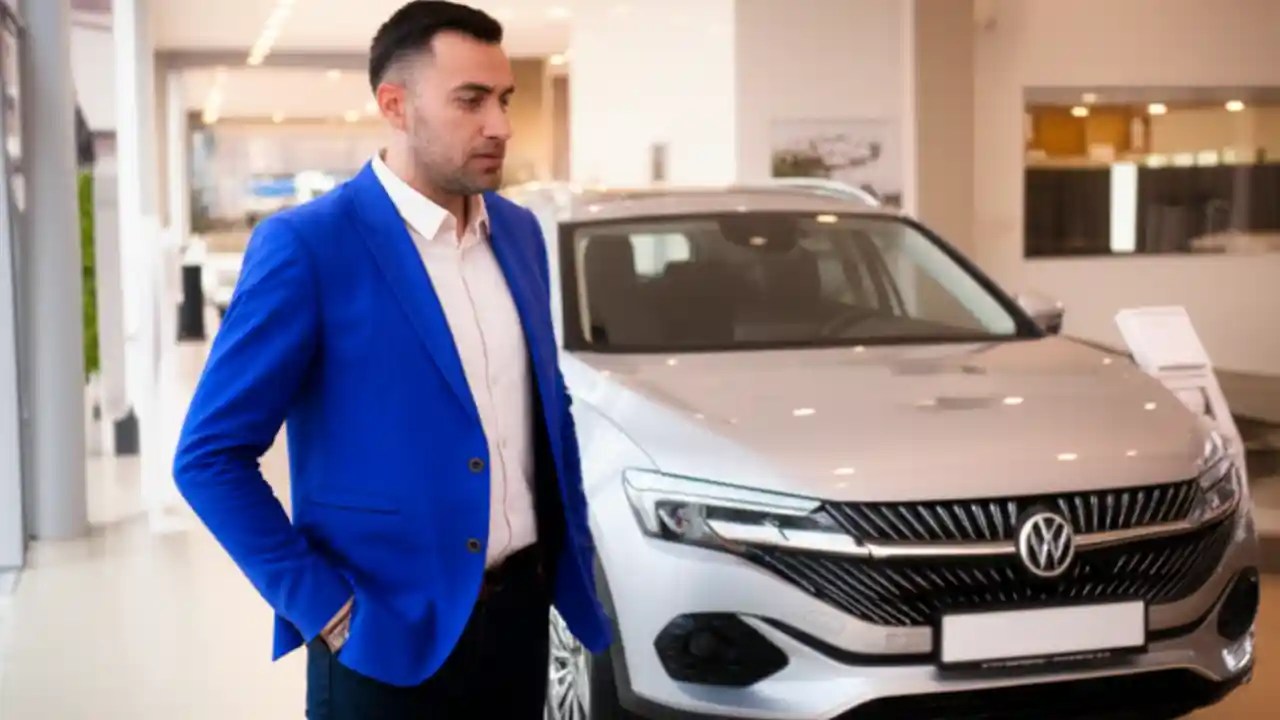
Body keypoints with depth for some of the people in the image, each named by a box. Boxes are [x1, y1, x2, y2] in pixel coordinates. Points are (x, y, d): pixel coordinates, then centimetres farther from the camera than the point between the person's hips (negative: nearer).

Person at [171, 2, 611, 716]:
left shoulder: (519, 232, 6)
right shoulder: (307, 245, -13)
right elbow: (211, 456, -12)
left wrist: (573, 550, 9)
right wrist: (322, 606, -14)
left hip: (522, 610, 6)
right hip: (388, 636, -6)